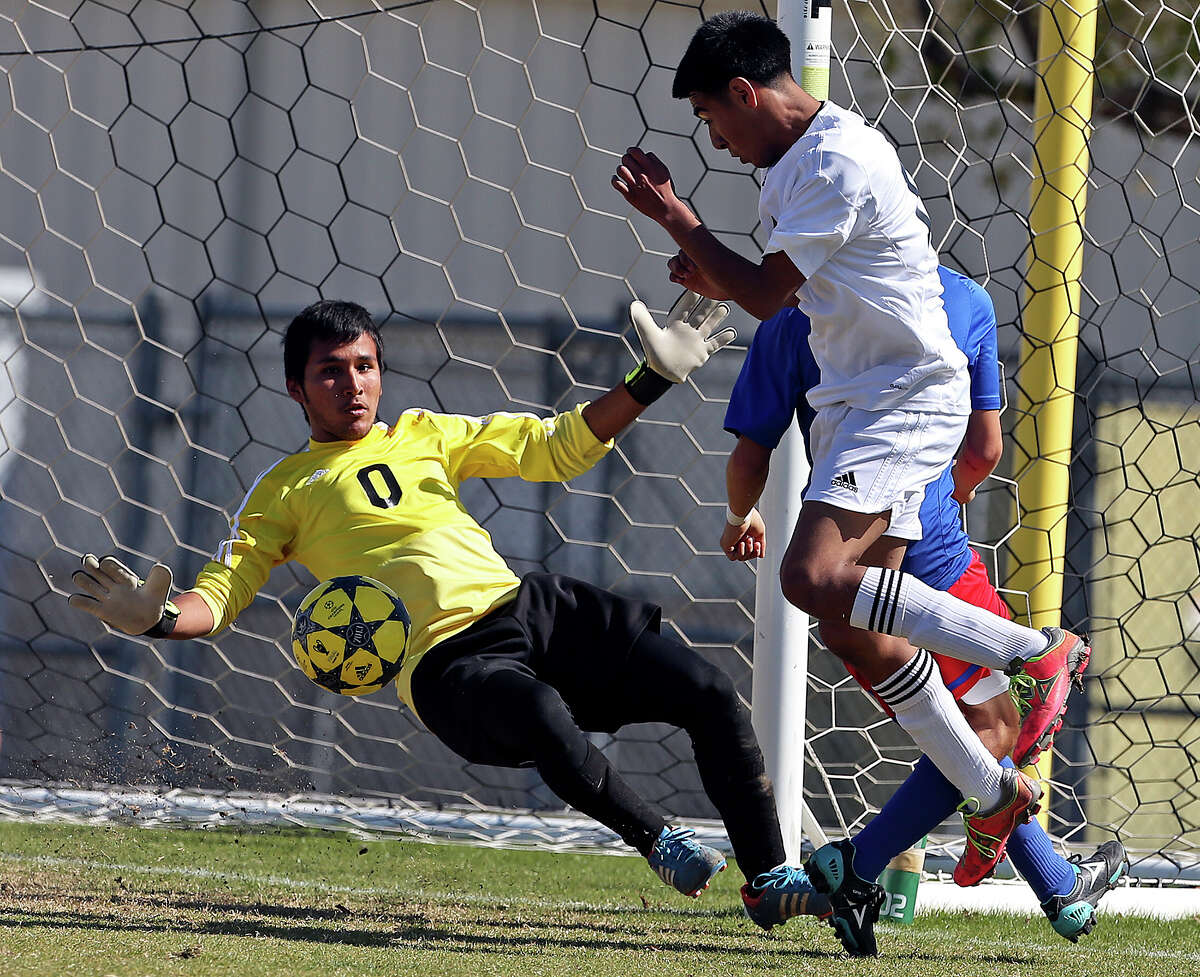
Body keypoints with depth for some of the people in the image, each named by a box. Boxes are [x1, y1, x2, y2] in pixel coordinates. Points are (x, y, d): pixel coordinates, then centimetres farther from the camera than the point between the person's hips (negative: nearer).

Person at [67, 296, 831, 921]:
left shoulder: (424, 435, 21)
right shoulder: (286, 490, 11)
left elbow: (559, 448, 21)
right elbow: (219, 596, 5)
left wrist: (653, 380, 12)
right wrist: (158, 617, -18)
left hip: (529, 607, 5)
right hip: (446, 663, -5)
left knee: (711, 695, -9)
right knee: (546, 720, -40)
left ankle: (769, 876, 6)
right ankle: (656, 840, -13)